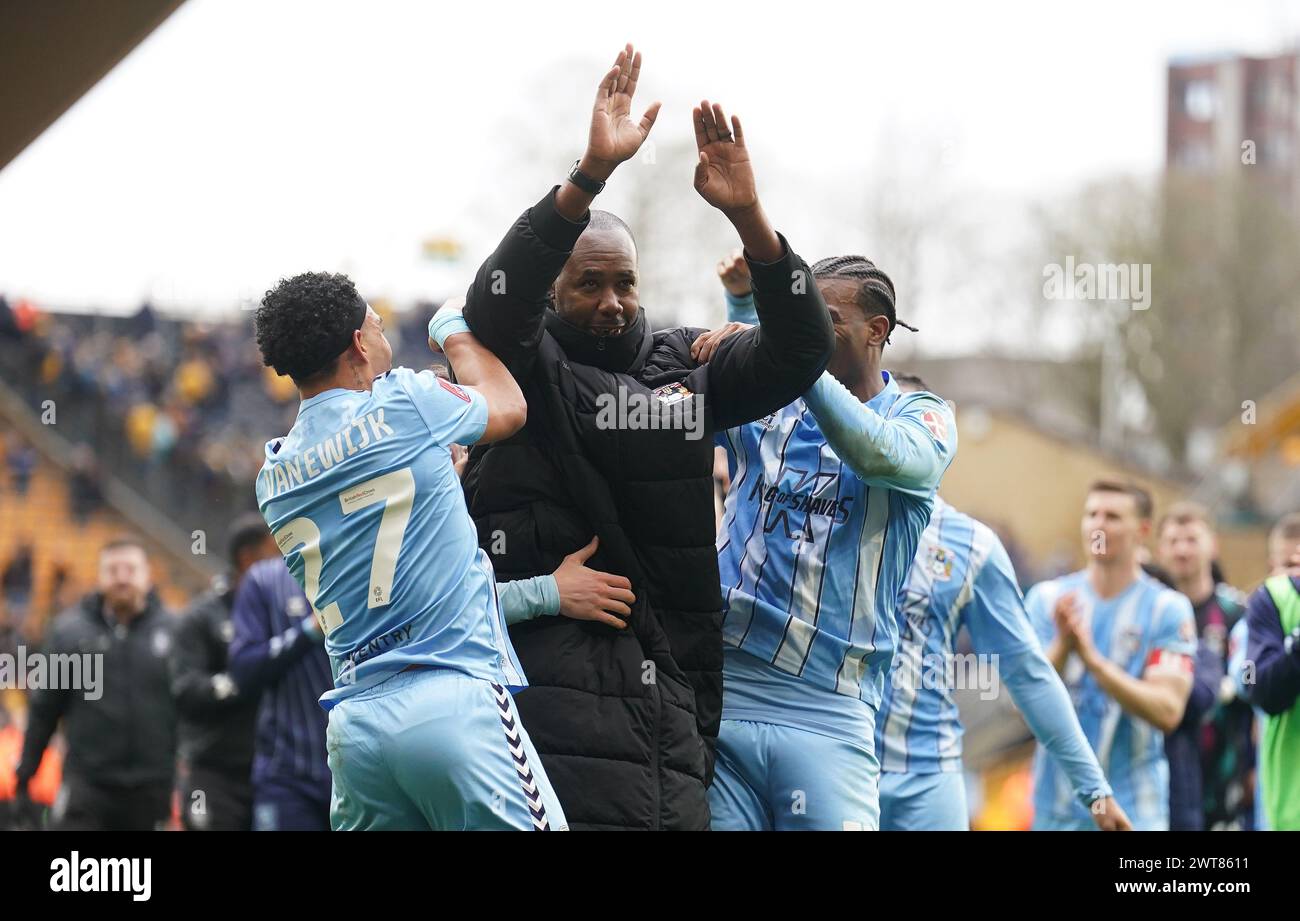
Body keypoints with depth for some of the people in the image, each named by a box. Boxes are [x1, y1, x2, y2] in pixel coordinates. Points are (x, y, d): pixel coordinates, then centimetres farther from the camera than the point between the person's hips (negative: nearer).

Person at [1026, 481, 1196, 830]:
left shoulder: (1168, 609, -2)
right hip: (1057, 808, 2)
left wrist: (1093, 658, -21)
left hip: (1134, 811, -2)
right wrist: (1063, 645, -21)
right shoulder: (1047, 599, 4)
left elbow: (1167, 712, -12)